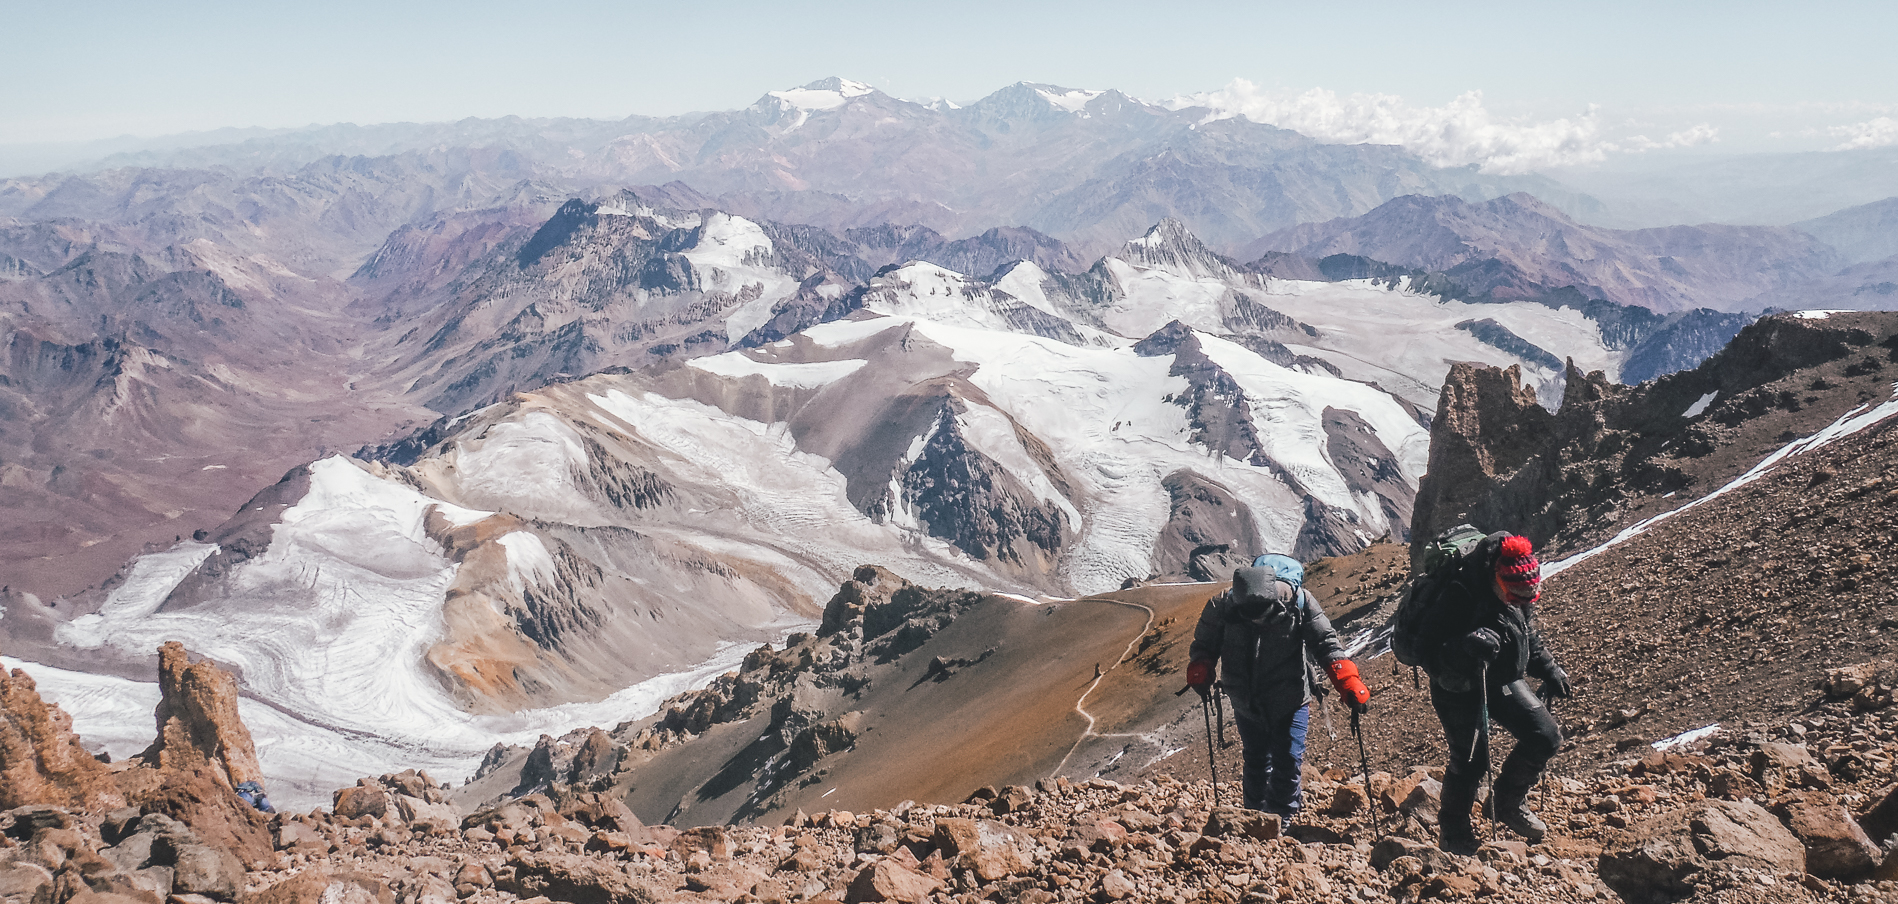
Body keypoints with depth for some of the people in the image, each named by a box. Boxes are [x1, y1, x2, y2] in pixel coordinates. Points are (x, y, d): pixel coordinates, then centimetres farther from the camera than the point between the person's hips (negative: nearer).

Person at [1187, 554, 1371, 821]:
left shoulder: (1298, 602, -22)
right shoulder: (1223, 607, -18)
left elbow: (1326, 644, -17)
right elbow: (1205, 644, 1)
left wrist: (1349, 684, -28)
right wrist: (1199, 671, -17)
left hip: (1290, 703, -2)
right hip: (1248, 705, 2)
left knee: (1287, 762, -8)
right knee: (1256, 761, 15)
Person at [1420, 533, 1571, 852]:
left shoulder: (1520, 592, -8)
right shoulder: (1460, 595, -32)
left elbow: (1529, 634, 14)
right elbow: (1436, 662, -31)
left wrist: (1548, 670, 8)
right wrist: (1466, 650, -50)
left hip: (1503, 679, 7)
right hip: (1460, 686, -7)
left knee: (1545, 736, 2)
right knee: (1470, 760, -3)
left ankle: (1509, 802, 24)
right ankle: (1454, 828, 23)